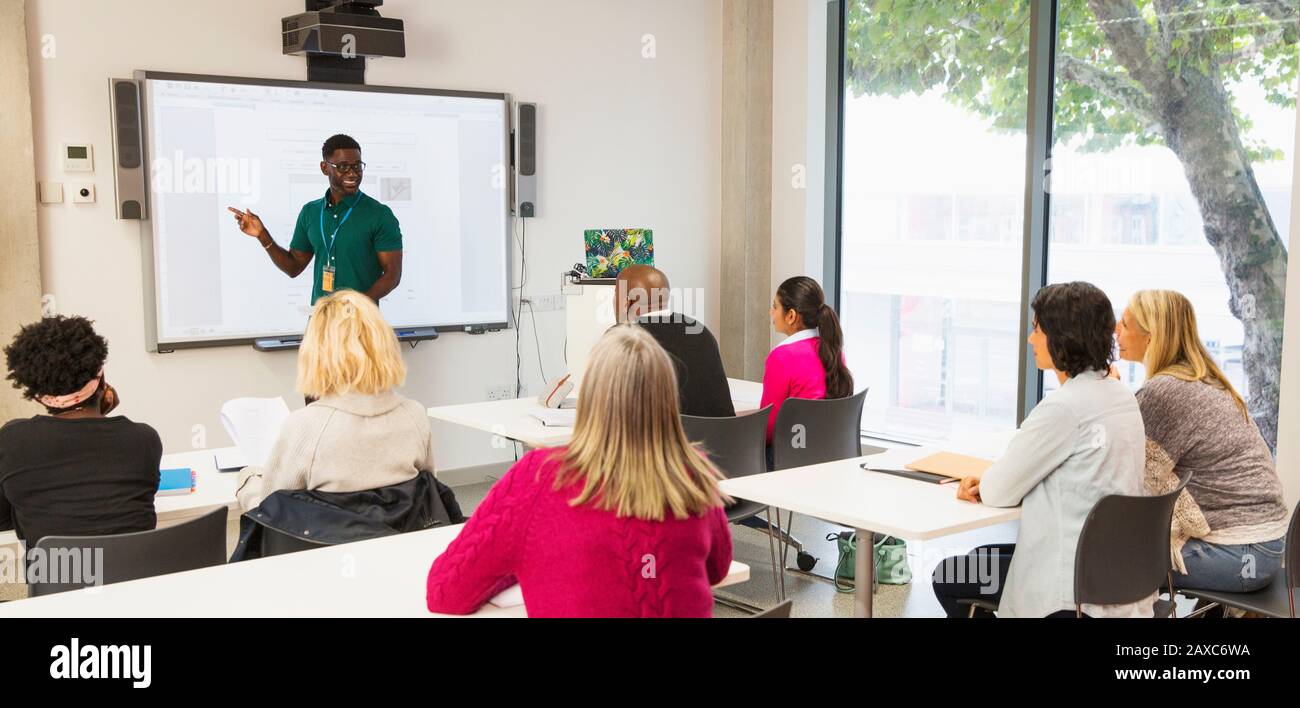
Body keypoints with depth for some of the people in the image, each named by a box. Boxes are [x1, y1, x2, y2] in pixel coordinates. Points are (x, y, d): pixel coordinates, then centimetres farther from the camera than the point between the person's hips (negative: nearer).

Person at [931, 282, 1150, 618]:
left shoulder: (1064, 407, -24)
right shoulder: (1121, 395, 5)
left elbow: (999, 492, -16)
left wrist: (984, 484, 8)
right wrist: (988, 482, 4)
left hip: (1075, 584, -9)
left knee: (945, 578, 9)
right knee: (980, 555, 27)